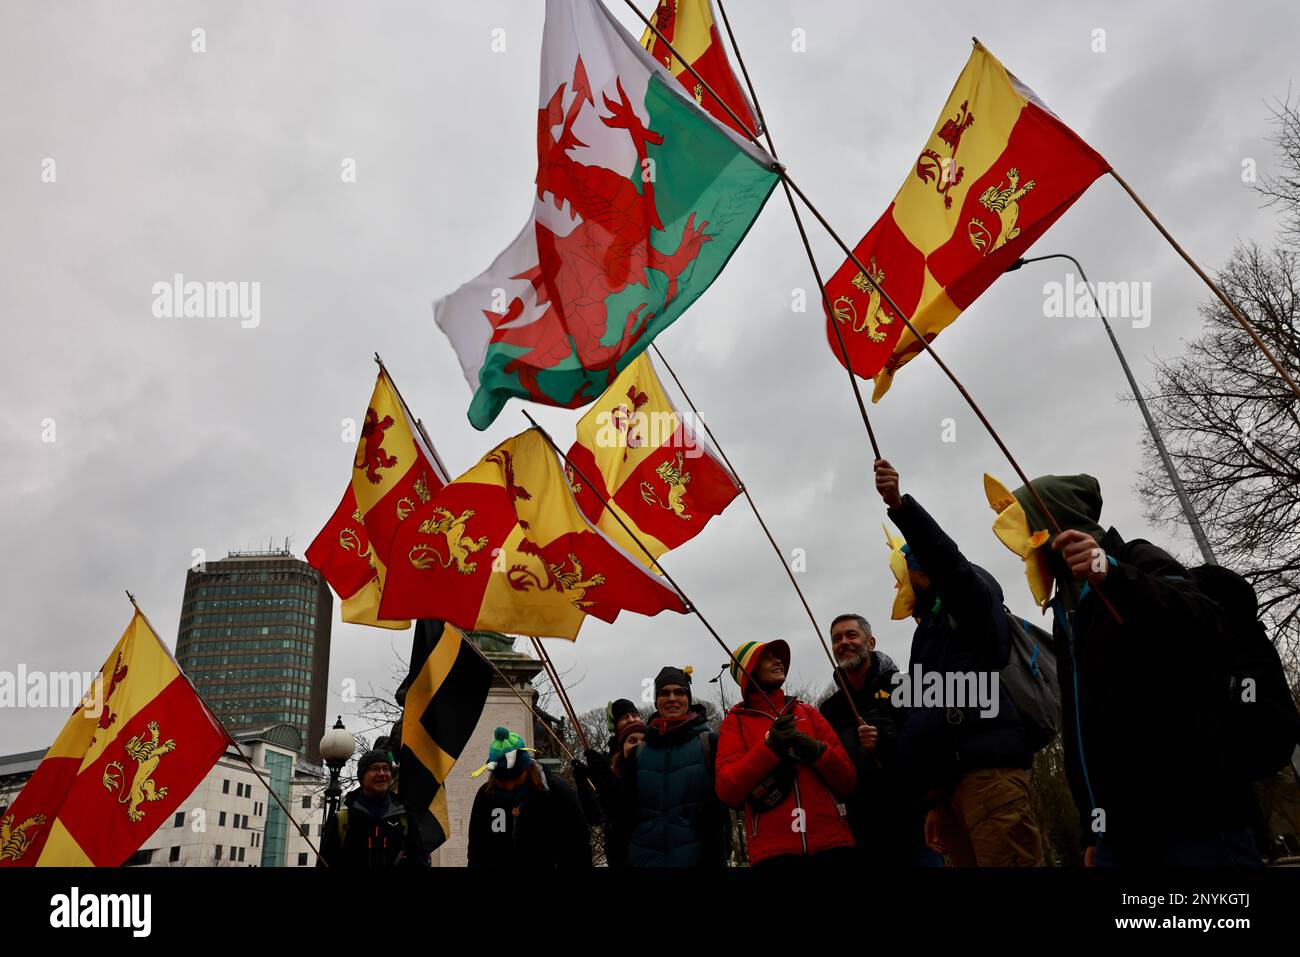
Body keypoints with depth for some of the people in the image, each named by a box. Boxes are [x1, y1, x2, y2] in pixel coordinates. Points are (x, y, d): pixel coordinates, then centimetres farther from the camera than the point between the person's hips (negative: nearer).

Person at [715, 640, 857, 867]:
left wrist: (814, 748, -11)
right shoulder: (735, 721, 7)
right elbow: (728, 792, -6)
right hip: (772, 850, -2)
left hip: (831, 843, 2)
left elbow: (847, 782, 7)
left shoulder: (808, 712, 13)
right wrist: (769, 746, -17)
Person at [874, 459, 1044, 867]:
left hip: (988, 769, -9)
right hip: (953, 778, 9)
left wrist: (899, 504, -26)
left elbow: (945, 557, -13)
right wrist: (937, 800, 22)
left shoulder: (969, 602, 11)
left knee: (1008, 861, -16)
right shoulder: (931, 632, 32)